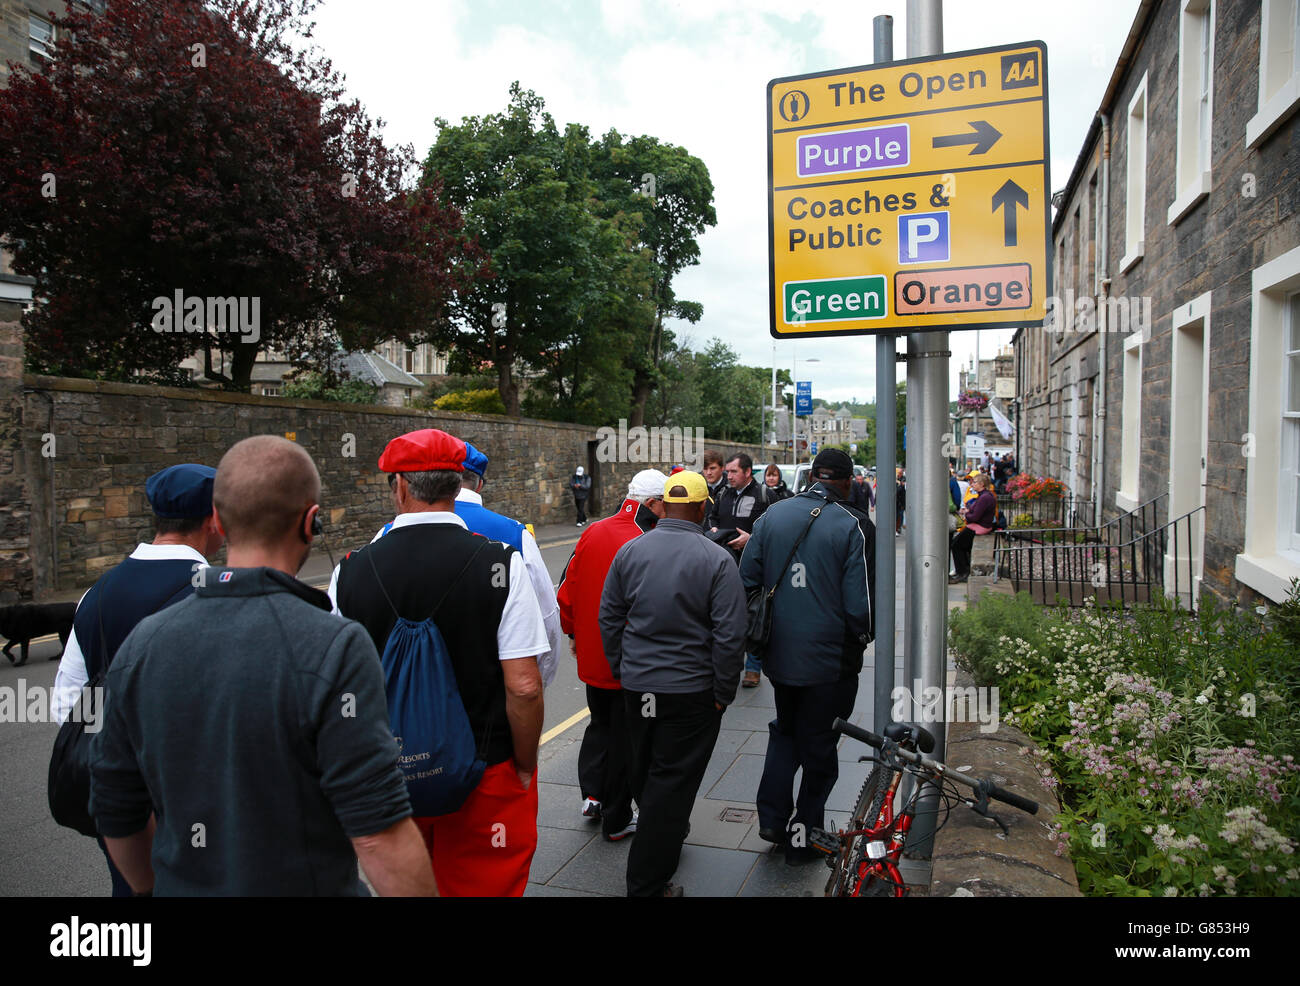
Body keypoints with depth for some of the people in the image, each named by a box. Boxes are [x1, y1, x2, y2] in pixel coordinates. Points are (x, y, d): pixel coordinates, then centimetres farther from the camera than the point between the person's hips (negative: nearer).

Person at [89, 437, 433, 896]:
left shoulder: (142, 644, -6)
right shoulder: (336, 648, -24)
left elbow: (117, 815, 4)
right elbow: (380, 838, -25)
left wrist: (156, 888, 20)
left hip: (185, 886, 5)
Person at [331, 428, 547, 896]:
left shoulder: (351, 571, -8)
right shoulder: (501, 564, -16)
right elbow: (523, 686, -18)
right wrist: (525, 768, -2)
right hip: (486, 775, -2)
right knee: (484, 886, 16)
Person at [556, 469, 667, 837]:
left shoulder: (592, 533, -3)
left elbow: (567, 590, 4)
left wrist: (574, 633, 17)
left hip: (591, 655, 6)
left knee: (599, 723, 27)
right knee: (624, 737, 11)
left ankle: (592, 793, 21)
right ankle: (616, 820, 23)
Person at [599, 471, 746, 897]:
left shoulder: (629, 551, 0)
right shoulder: (716, 559, -13)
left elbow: (609, 618, 7)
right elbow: (729, 635, -15)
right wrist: (722, 694, -4)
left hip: (636, 686, 5)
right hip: (691, 691, -4)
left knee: (644, 774, 23)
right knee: (672, 782, 5)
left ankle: (666, 836, 47)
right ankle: (647, 884, 12)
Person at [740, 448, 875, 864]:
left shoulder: (771, 516, -1)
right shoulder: (854, 526, -14)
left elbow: (746, 581, 3)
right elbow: (861, 604, -15)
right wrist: (862, 638, 6)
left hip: (779, 654, 4)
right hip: (832, 660, -3)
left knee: (784, 731, 26)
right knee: (819, 746, 14)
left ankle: (772, 816, 22)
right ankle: (803, 837, 25)